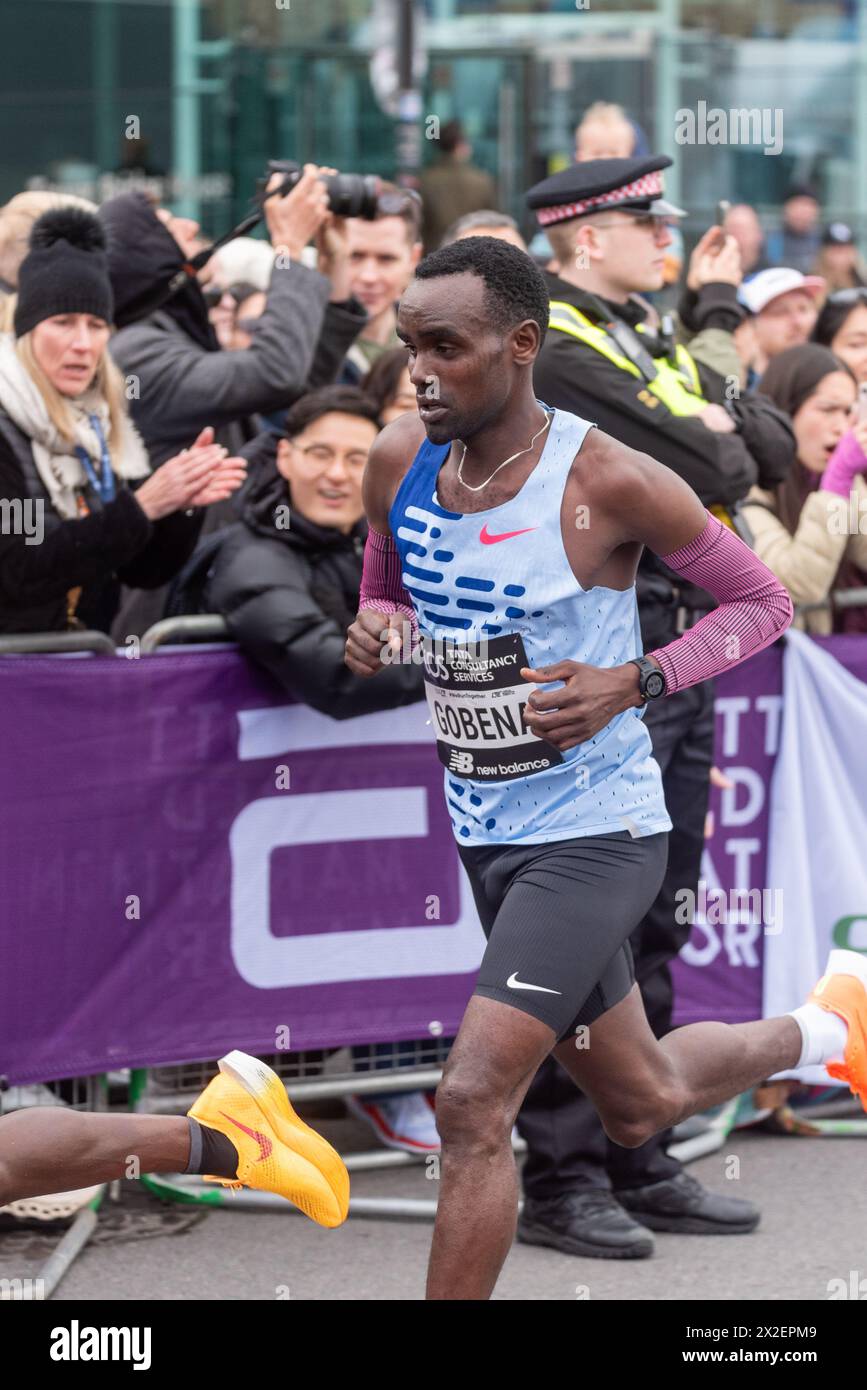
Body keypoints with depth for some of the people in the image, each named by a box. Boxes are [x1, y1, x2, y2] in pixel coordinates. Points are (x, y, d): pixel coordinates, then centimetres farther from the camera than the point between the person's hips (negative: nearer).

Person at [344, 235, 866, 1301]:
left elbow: (761, 600, -7)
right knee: (641, 1105, 24)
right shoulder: (399, 462, -2)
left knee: (473, 1102, -21)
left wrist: (632, 684, -21)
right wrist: (370, 635, -8)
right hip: (486, 834, 7)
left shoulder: (607, 481, -18)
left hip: (593, 833, -7)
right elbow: (385, 590, 17)